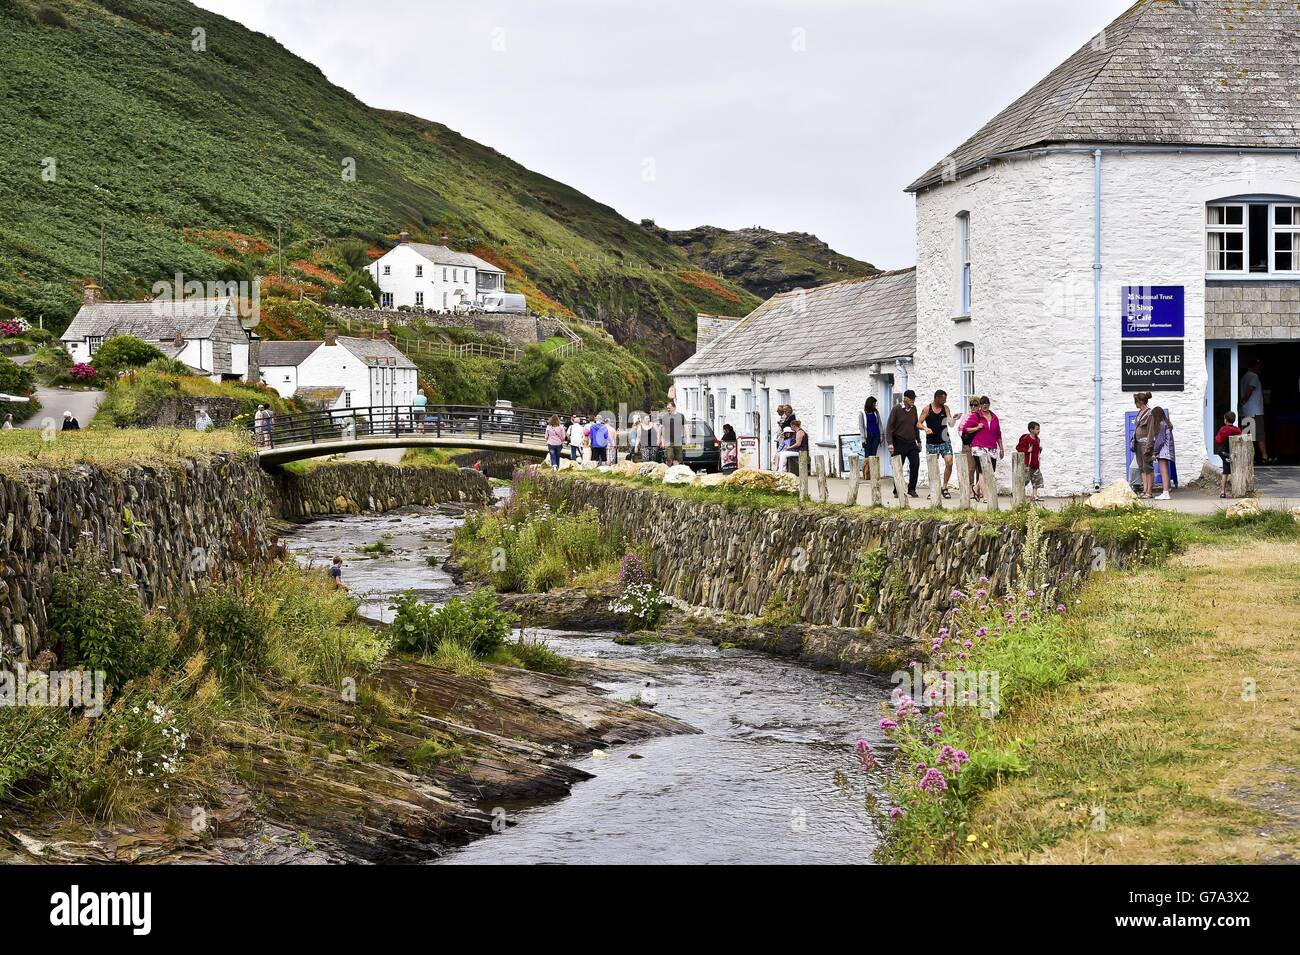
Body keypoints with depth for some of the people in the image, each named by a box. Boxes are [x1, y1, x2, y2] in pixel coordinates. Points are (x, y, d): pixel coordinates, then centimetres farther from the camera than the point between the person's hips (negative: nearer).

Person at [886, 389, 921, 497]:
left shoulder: (913, 409, 8)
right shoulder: (896, 409, -8)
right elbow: (889, 427, -9)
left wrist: (918, 441, 16)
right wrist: (890, 443, -17)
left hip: (911, 443, 5)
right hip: (899, 443, -5)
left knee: (915, 464, -4)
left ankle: (912, 489, 7)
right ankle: (897, 491, 11)